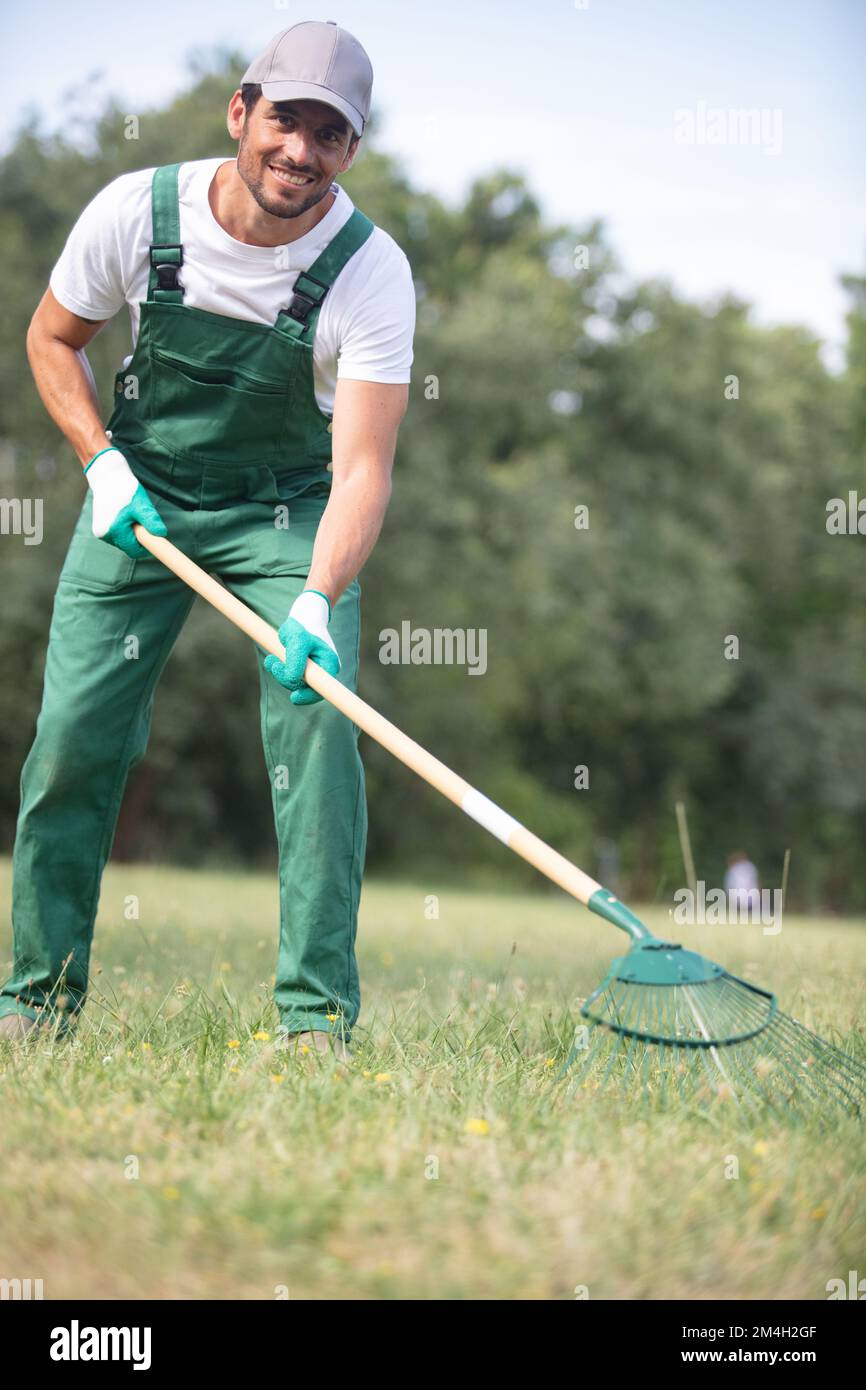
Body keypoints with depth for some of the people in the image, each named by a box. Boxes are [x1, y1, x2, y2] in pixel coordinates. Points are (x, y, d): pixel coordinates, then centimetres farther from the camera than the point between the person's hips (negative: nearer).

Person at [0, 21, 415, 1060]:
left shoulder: (370, 272, -22)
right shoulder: (138, 210, -16)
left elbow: (361, 467, -28)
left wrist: (318, 600, -43)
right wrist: (101, 460, -12)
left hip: (290, 513, -1)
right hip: (139, 495, 2)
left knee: (317, 722, -20)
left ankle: (317, 1014, -11)